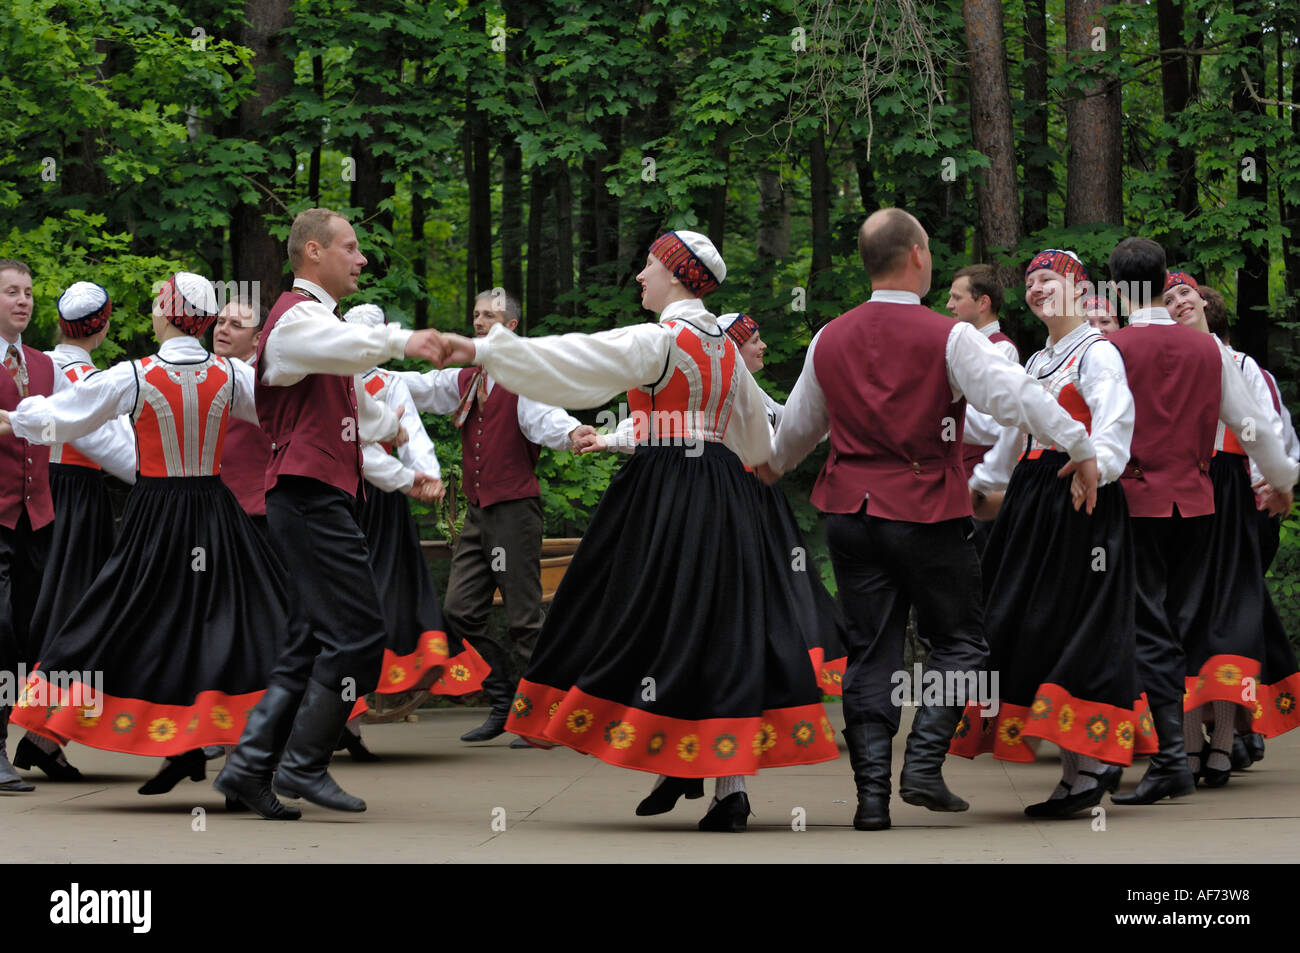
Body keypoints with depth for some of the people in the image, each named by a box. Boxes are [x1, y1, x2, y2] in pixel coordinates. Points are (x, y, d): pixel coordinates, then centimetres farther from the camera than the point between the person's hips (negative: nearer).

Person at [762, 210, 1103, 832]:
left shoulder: (829, 341, 6)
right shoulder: (947, 338, -10)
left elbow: (796, 427, 20)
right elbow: (1016, 396, -17)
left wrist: (769, 471, 39)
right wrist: (1081, 449, -10)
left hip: (850, 513, 5)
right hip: (927, 513, -4)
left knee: (870, 651, 8)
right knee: (958, 642, 9)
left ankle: (872, 790, 3)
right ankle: (924, 763, -7)